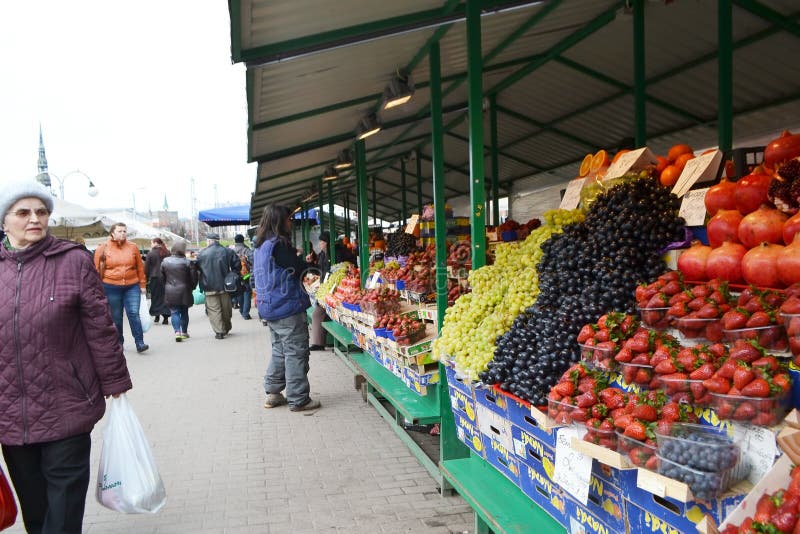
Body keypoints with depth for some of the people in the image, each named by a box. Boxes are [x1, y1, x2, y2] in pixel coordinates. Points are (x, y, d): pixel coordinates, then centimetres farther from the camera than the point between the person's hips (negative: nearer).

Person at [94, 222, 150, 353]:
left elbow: (140, 267, 9)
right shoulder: (103, 249, 2)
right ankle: (118, 343, 21)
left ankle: (140, 343, -5)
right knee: (116, 317, 8)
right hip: (111, 288, 0)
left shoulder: (133, 247, 6)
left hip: (132, 287, 0)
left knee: (134, 313, -7)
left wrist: (142, 284, 8)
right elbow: (97, 270, 4)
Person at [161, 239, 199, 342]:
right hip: (184, 292, -1)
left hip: (170, 292, 1)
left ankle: (177, 332, -11)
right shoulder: (187, 262, -11)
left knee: (174, 312, 5)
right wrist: (192, 287, 9)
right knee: (184, 312, 14)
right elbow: (194, 277, -8)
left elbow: (162, 276, 8)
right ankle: (184, 332, 22)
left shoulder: (165, 261, 0)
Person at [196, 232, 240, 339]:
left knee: (214, 310, 1)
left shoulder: (202, 253, -5)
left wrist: (203, 283, 18)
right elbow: (237, 266, 0)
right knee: (226, 308, 16)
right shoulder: (228, 252, -1)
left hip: (210, 287, -3)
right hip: (225, 286, 3)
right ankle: (226, 329, 29)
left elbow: (197, 268, 4)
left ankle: (219, 331, -5)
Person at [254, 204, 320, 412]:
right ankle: (298, 400, 2)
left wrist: (300, 264, 14)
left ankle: (273, 394, 23)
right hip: (287, 308, -9)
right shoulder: (280, 245, -17)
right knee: (296, 352, -2)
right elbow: (302, 270, -13)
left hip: (270, 308, 10)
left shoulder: (261, 247, 12)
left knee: (279, 350, 18)